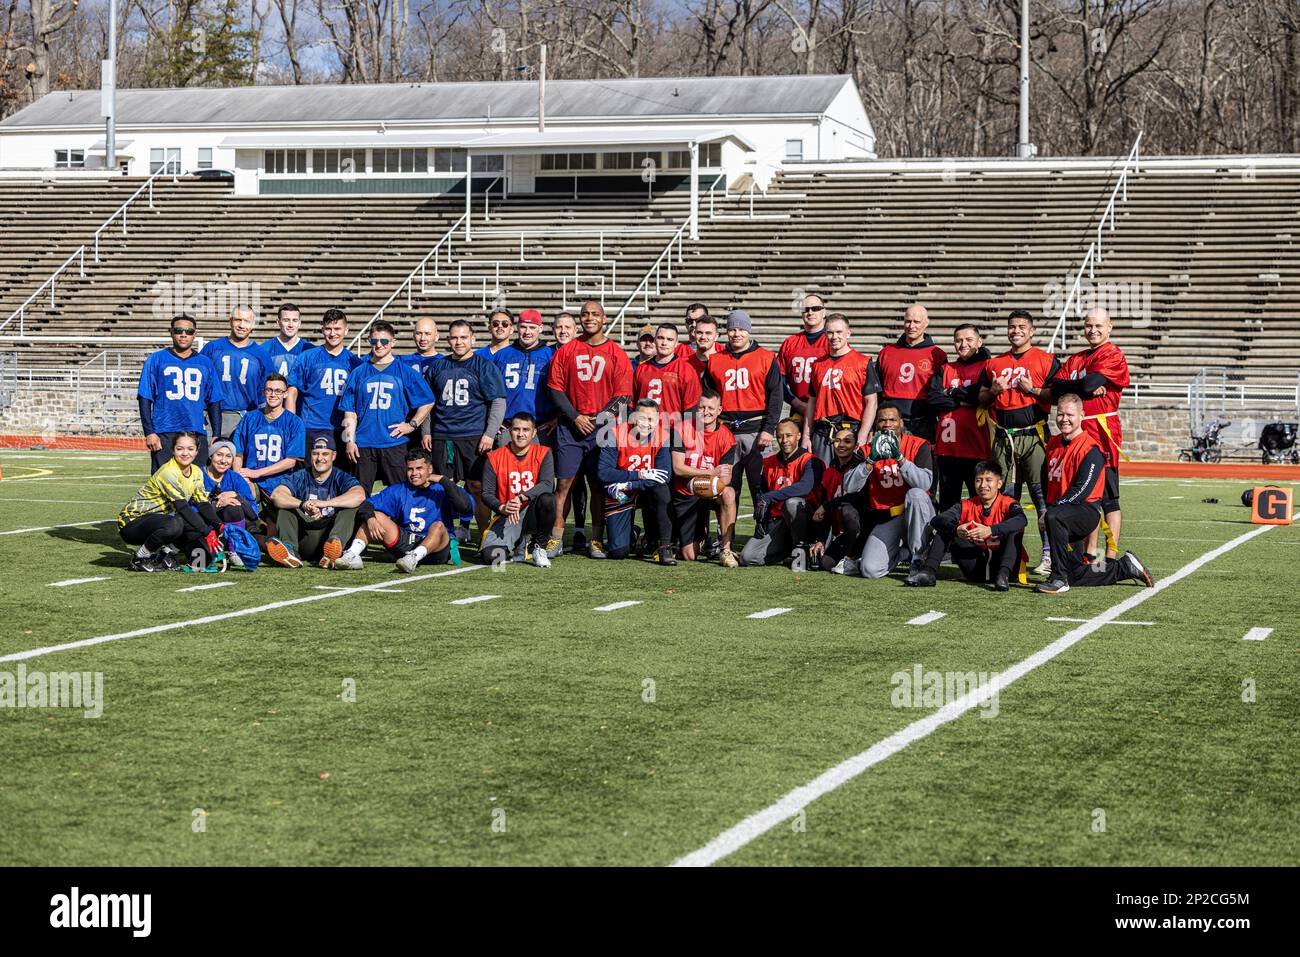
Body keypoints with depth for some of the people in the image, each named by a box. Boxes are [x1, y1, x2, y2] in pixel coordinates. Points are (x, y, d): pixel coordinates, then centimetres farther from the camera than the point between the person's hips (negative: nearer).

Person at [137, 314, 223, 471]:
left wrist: (216, 437, 7)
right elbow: (145, 399, 4)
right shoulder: (156, 360, 8)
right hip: (164, 434, -2)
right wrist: (149, 433, -6)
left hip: (197, 434, 2)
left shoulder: (205, 363, 15)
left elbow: (214, 402, 15)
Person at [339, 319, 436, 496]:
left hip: (394, 443, -2)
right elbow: (349, 411, 10)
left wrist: (412, 425, 0)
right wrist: (350, 441, 3)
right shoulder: (359, 373, 11)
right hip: (364, 444, 2)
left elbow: (428, 402, 9)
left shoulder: (405, 372, 6)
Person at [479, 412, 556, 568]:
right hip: (506, 516, 0)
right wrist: (501, 508, -22)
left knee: (547, 499, -36)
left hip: (531, 513, 0)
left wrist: (520, 498, -30)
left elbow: (547, 484, -17)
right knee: (491, 555, -27)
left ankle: (538, 547, -9)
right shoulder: (494, 457, 1)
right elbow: (487, 494, 0)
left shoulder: (543, 454, -1)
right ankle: (518, 546, 11)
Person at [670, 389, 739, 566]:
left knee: (729, 493, -37)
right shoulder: (682, 429, -8)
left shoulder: (726, 437, -7)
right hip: (685, 496, 0)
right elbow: (677, 468, -13)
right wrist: (711, 473, -21)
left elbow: (725, 478, -12)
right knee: (690, 556, -6)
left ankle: (725, 550, -27)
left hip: (711, 493, 0)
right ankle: (701, 536, 33)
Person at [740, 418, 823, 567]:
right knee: (747, 557, -15)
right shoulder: (769, 463, 12)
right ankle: (787, 552, 10)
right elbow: (761, 494, 19)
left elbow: (805, 487, -28)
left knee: (792, 502, -39)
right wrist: (760, 521, 2)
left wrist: (769, 497, -30)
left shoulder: (810, 461, -9)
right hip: (775, 522, 5)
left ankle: (800, 548, -16)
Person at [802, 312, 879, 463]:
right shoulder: (818, 364, 15)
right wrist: (806, 436, 12)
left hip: (851, 431, -4)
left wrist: (862, 436, -12)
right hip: (822, 433, 4)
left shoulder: (863, 363, 1)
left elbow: (871, 402, -3)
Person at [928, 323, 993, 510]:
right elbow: (933, 398, 1)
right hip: (947, 446, 5)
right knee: (947, 503, 11)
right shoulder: (945, 369, 16)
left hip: (975, 446, -5)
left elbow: (984, 395, -14)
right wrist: (962, 401, -9)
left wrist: (952, 393, -2)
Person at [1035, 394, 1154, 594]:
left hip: (1086, 511, -8)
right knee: (1077, 575, 8)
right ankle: (1126, 568, 31)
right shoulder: (1054, 444, 12)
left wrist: (1050, 509, -22)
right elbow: (1044, 481, 21)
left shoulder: (1091, 450, -12)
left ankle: (1059, 578, -31)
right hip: (1067, 517, 8)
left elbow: (1081, 491, -20)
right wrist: (1044, 507, 5)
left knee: (1054, 517, -39)